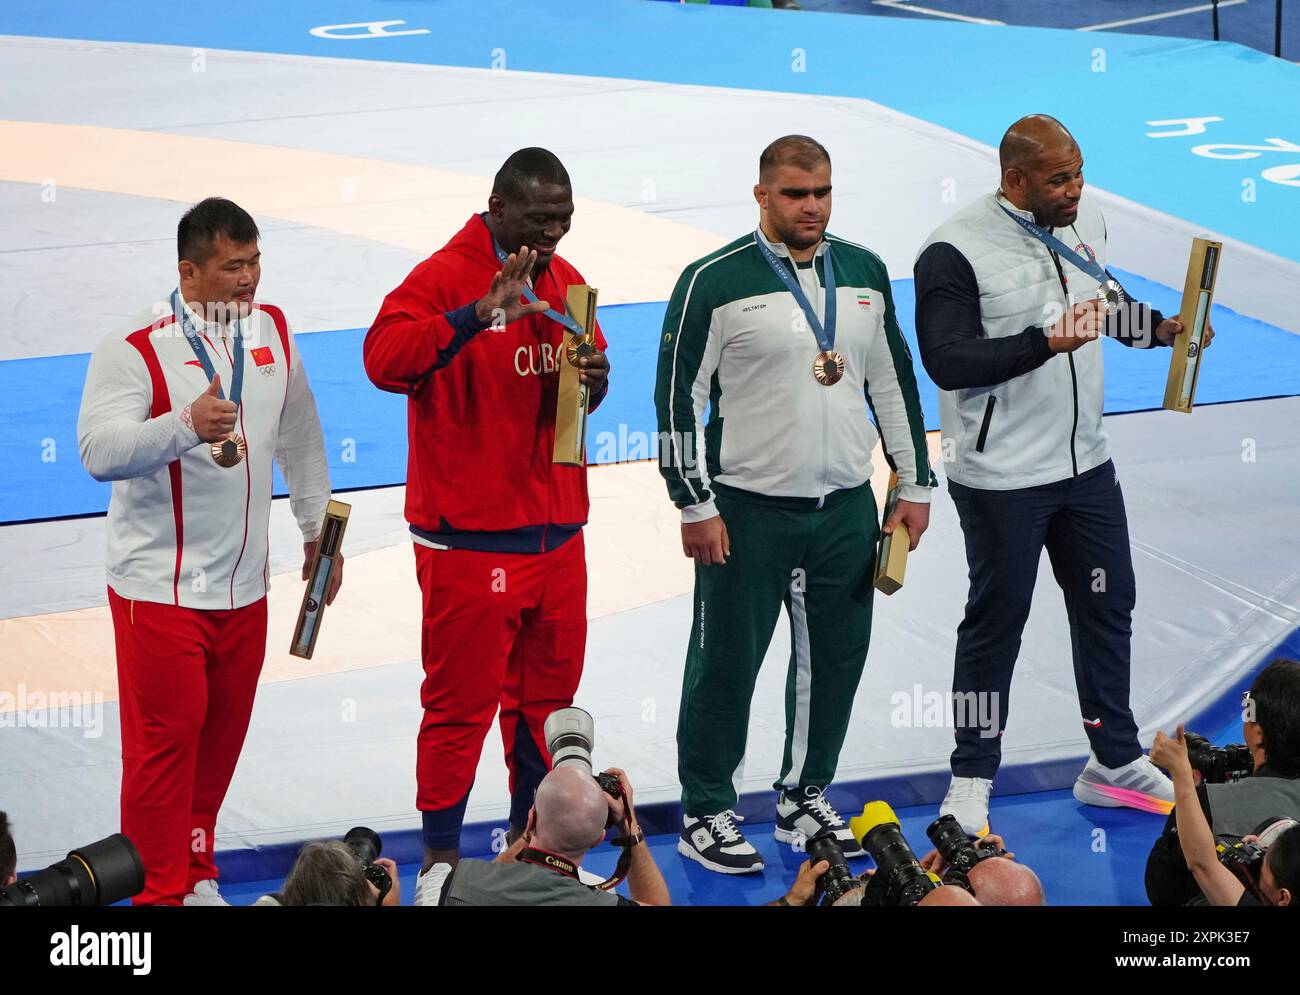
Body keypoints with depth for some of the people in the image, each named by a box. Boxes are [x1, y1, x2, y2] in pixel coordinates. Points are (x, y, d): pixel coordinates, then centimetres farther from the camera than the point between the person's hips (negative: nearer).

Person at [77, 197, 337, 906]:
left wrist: (317, 528, 21)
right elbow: (99, 450, -27)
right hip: (160, 585, -6)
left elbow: (300, 436, 19)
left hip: (244, 582, 6)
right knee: (165, 735, -5)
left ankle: (197, 872, 28)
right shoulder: (134, 349, -14)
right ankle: (163, 890, 4)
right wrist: (187, 426, -39)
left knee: (222, 733, 12)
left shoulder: (271, 331, 6)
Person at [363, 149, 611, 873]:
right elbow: (385, 358, -29)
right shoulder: (443, 277, -12)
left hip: (556, 532, 7)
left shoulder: (566, 281, 12)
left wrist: (594, 380, -2)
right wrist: (479, 314, -38)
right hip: (471, 537, -7)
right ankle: (442, 856, 8)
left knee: (548, 700, 15)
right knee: (462, 704, -2)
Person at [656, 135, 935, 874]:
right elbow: (678, 395, -7)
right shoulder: (716, 281, -8)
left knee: (836, 659, 10)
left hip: (847, 507, 5)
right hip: (747, 510, -5)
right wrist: (694, 505, -10)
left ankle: (806, 800, 26)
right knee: (727, 663, 1)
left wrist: (915, 484, 13)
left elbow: (894, 381, 15)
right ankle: (706, 814, 12)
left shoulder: (865, 272, 8)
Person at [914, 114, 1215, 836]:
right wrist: (1048, 342, -29)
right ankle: (971, 783, 15)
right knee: (996, 622, 2)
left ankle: (1115, 762, 29)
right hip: (1001, 477, -7)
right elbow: (947, 361, -24)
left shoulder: (1083, 222, 5)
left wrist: (1161, 327, 4)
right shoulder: (956, 251, -18)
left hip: (1086, 463, 7)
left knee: (1108, 605, 15)